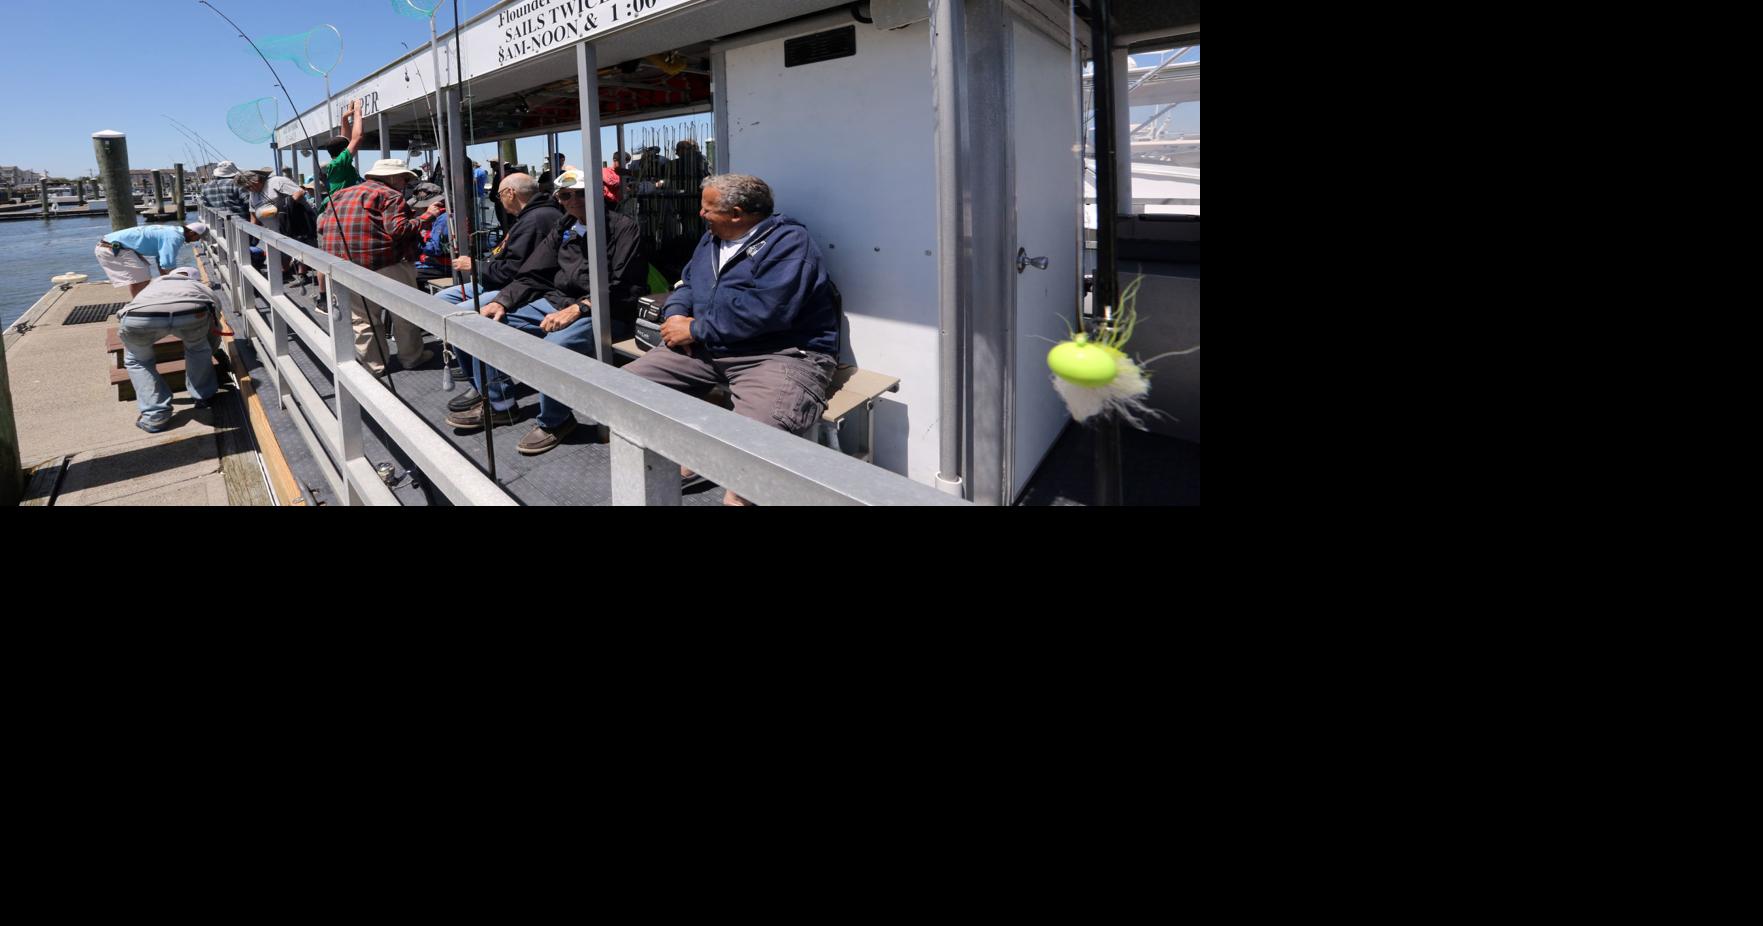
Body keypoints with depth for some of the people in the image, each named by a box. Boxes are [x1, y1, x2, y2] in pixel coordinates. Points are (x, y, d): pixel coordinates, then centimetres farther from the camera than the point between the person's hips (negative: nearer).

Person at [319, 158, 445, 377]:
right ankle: (411, 357, 20)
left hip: (340, 266, 6)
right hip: (385, 264, -6)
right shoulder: (389, 195, -5)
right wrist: (427, 216, -10)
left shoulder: (340, 195, 18)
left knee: (362, 317, 13)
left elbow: (322, 225, 17)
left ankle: (372, 365, 15)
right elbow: (398, 229, -18)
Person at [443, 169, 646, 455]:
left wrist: (577, 309, -27)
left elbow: (623, 289, -16)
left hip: (605, 314, -8)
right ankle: (497, 404, 14)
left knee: (554, 345, -36)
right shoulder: (563, 231, 16)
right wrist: (501, 301, -5)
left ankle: (554, 422, -10)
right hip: (556, 303, 8)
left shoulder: (623, 229, -6)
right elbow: (533, 276, 12)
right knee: (487, 320, 1)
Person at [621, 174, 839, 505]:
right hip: (706, 348, 9)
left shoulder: (789, 243, -14)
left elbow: (762, 312, -25)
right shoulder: (712, 238, 16)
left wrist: (695, 329, -15)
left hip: (780, 353, -8)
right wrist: (676, 315, 1)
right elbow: (688, 283, 26)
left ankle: (742, 493, -5)